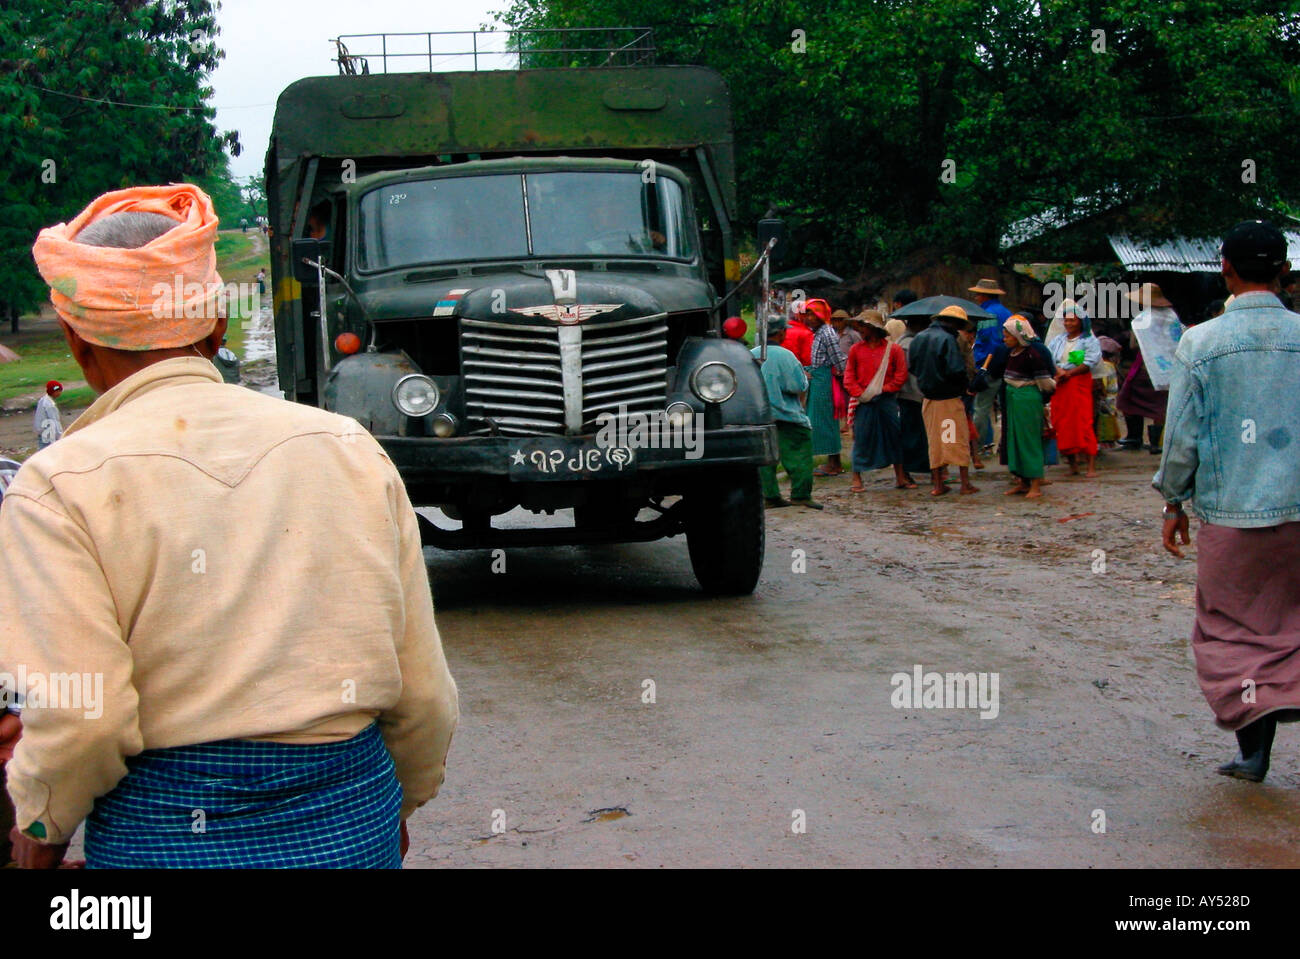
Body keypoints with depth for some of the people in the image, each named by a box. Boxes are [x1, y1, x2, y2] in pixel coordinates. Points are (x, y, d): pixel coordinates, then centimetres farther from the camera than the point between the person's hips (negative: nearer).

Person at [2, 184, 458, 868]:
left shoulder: (61, 487, -10)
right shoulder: (350, 449, 0)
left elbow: (81, 723, -15)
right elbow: (423, 691, 2)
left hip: (166, 837, -3)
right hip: (354, 826, 3)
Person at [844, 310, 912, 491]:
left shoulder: (893, 349, 3)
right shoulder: (856, 350, 7)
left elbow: (901, 376, 1)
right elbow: (849, 376, 5)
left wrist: (883, 389, -8)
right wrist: (860, 394, -9)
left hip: (887, 400, 0)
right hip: (864, 402, 0)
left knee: (894, 437, 5)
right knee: (861, 439, 0)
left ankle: (900, 478, 14)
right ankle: (857, 479, 5)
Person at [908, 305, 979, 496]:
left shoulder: (919, 338, 7)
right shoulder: (947, 339, -16)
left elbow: (911, 364, 11)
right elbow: (956, 370, -22)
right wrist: (966, 385, -5)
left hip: (928, 399, 6)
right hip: (949, 399, -6)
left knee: (935, 442, 13)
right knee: (960, 440, 4)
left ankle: (938, 484, 14)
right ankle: (965, 484, 6)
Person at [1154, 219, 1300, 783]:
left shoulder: (1200, 343, -6)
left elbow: (1182, 435, -3)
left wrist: (1174, 504, 9)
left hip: (1229, 510, -1)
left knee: (1229, 630, 11)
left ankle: (1252, 748, 4)